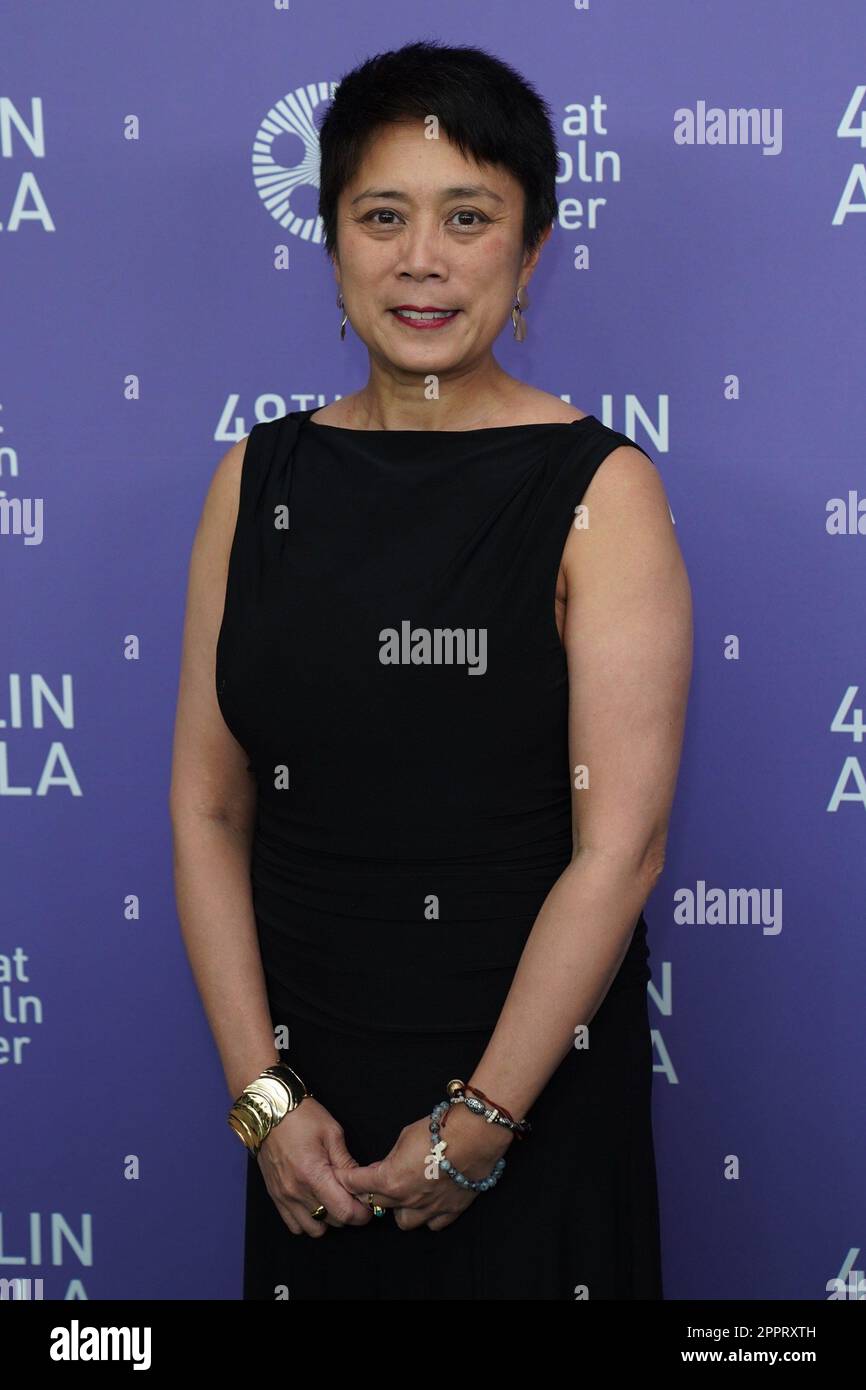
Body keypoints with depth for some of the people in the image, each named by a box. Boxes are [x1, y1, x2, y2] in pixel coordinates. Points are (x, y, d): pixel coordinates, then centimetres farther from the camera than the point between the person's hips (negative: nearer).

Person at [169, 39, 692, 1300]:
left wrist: (478, 1120, -14)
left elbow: (620, 844, -14)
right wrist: (263, 1094, -6)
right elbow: (209, 808, 0)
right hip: (307, 1069, 3)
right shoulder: (259, 480, 1)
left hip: (533, 1079, -3)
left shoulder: (600, 489, -9)